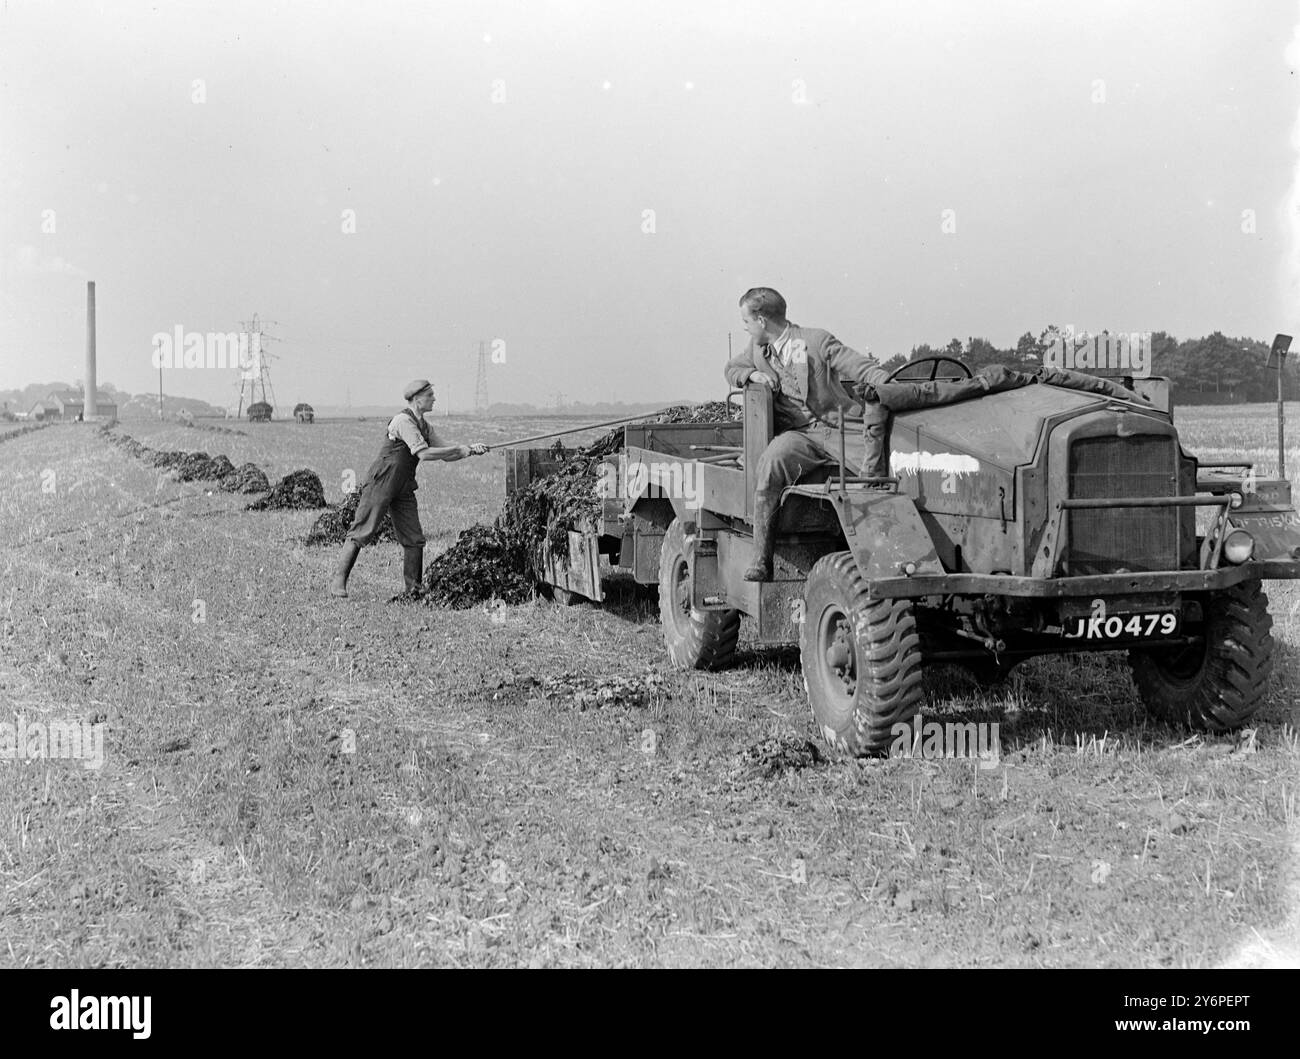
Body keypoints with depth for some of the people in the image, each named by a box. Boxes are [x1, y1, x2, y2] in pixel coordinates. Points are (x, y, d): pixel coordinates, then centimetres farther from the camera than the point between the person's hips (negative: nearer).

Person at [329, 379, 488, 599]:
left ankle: (413, 590, 9)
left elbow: (447, 456, 16)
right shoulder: (403, 420, -15)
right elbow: (423, 453, -23)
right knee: (362, 533, -8)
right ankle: (338, 581, -3)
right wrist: (458, 449, -16)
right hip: (380, 483, -8)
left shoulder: (425, 426, 13)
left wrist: (471, 449, 0)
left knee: (414, 539, 3)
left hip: (403, 489, 8)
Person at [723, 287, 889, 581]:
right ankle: (761, 561, -31)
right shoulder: (758, 348, 19)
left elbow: (861, 367, -2)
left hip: (839, 428, -2)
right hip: (796, 434, 2)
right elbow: (731, 369, 33)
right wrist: (752, 374, 9)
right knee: (771, 463, -32)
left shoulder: (816, 341, 3)